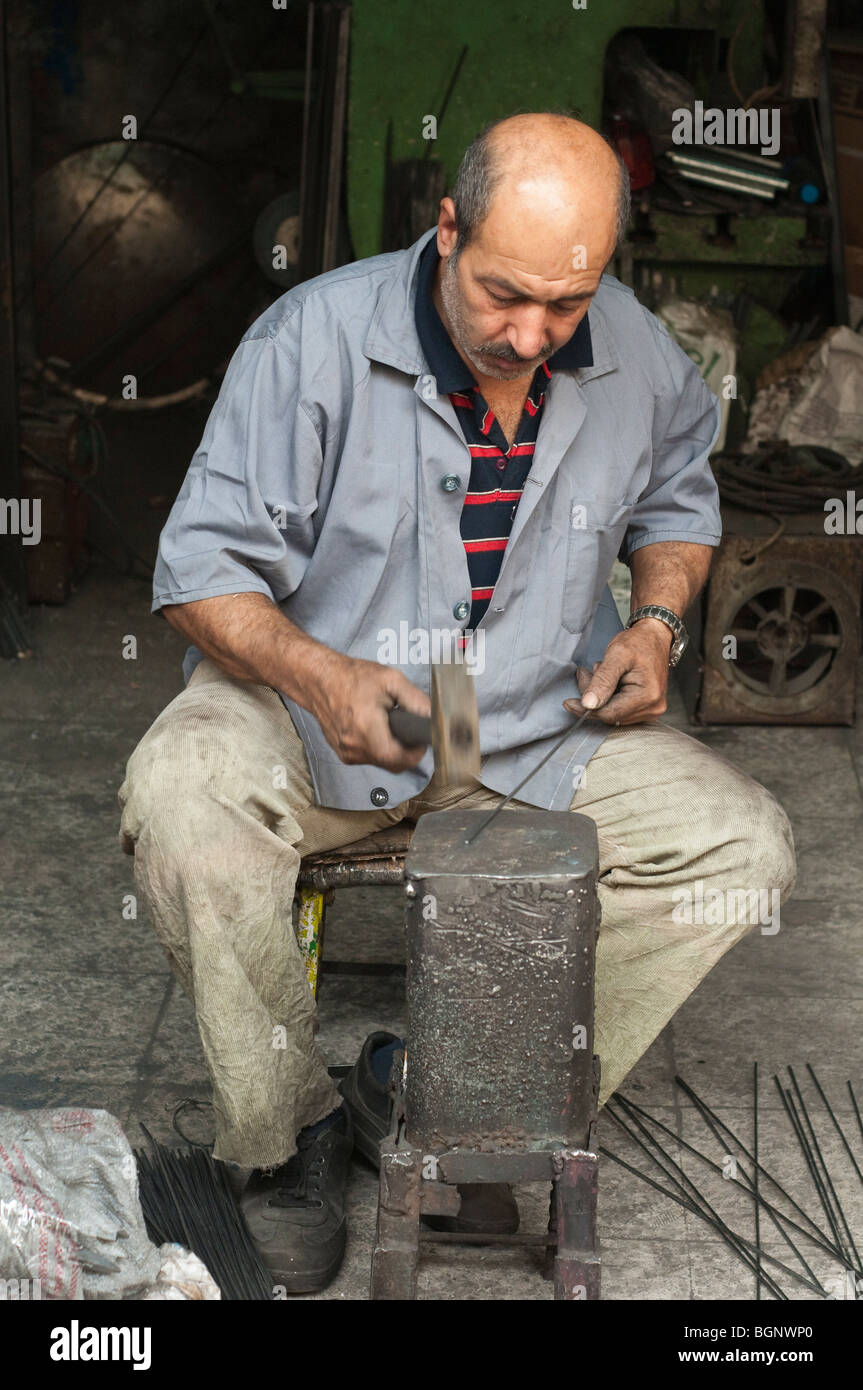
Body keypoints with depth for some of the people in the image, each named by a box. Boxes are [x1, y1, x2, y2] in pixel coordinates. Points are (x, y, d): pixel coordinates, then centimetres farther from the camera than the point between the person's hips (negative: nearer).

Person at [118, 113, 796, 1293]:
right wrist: (318, 674, -34)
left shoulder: (639, 358, -4)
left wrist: (657, 620, -3)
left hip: (540, 725, 4)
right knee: (182, 797, -34)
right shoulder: (315, 338, -17)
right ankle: (287, 1134, -11)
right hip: (313, 710, -3)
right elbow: (203, 570, -15)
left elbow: (677, 501, 18)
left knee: (742, 843, -14)